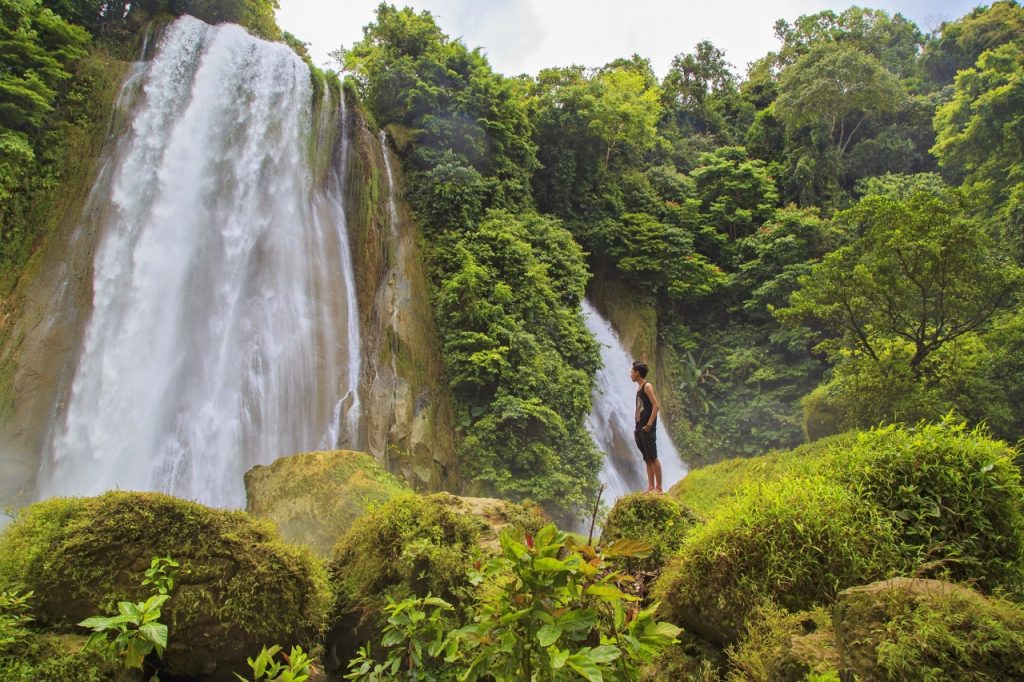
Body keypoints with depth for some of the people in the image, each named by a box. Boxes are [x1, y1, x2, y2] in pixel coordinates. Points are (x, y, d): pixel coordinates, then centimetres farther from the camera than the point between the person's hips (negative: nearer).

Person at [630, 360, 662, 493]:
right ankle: (651, 486, 14)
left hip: (647, 429, -9)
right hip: (639, 429, 9)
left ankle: (658, 487, -3)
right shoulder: (639, 388, 17)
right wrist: (637, 428, 14)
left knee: (653, 458, -6)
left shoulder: (647, 386, -8)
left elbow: (656, 406, -15)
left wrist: (649, 424, -20)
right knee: (647, 459, 10)